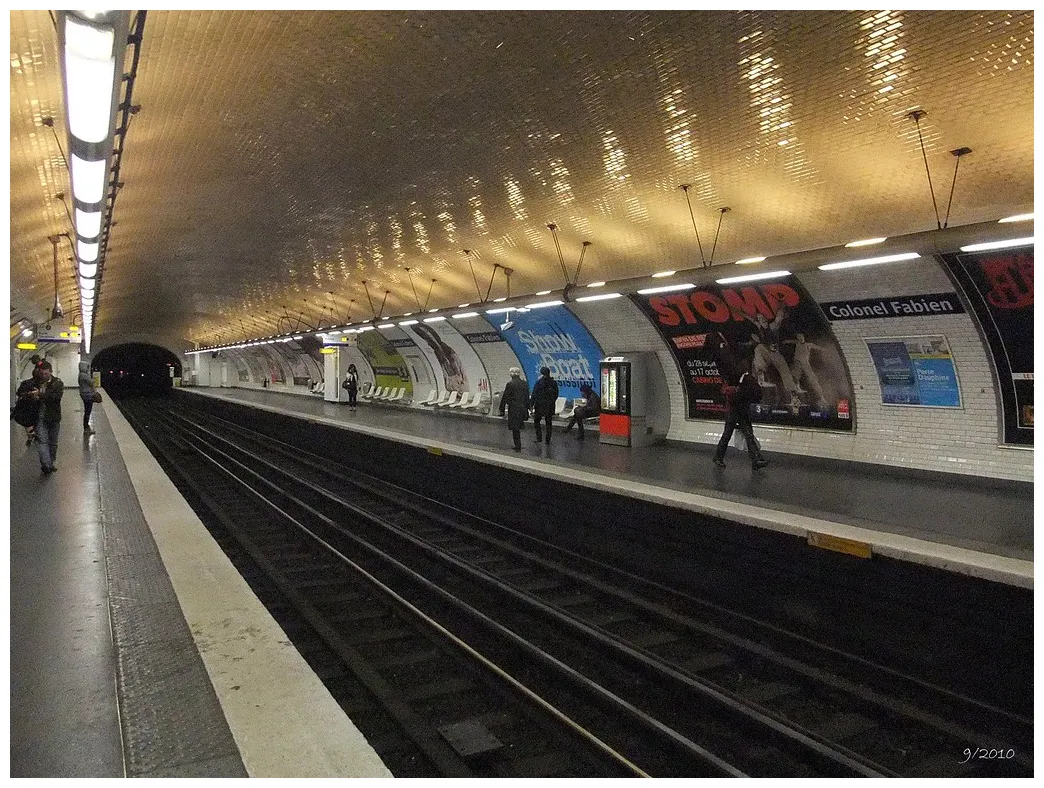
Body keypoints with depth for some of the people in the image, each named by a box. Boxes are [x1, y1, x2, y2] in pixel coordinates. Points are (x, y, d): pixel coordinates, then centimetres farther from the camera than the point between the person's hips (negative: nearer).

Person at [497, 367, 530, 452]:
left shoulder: (510, 384, -12)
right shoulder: (524, 383, 4)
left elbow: (505, 397, -7)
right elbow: (527, 398, 10)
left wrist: (502, 409, 2)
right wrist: (527, 408, 18)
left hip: (513, 409, -5)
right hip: (523, 409, 6)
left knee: (515, 429, 1)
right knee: (518, 428, 17)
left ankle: (518, 446, 3)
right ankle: (518, 445, 23)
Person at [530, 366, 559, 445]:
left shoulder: (539, 382, -11)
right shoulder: (553, 383, 1)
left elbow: (534, 394, -11)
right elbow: (556, 394, 8)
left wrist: (532, 404, -5)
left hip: (540, 405, -4)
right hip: (550, 406, 4)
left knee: (536, 421, 12)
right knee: (548, 423, 11)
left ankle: (539, 437, 1)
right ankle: (548, 440, 12)